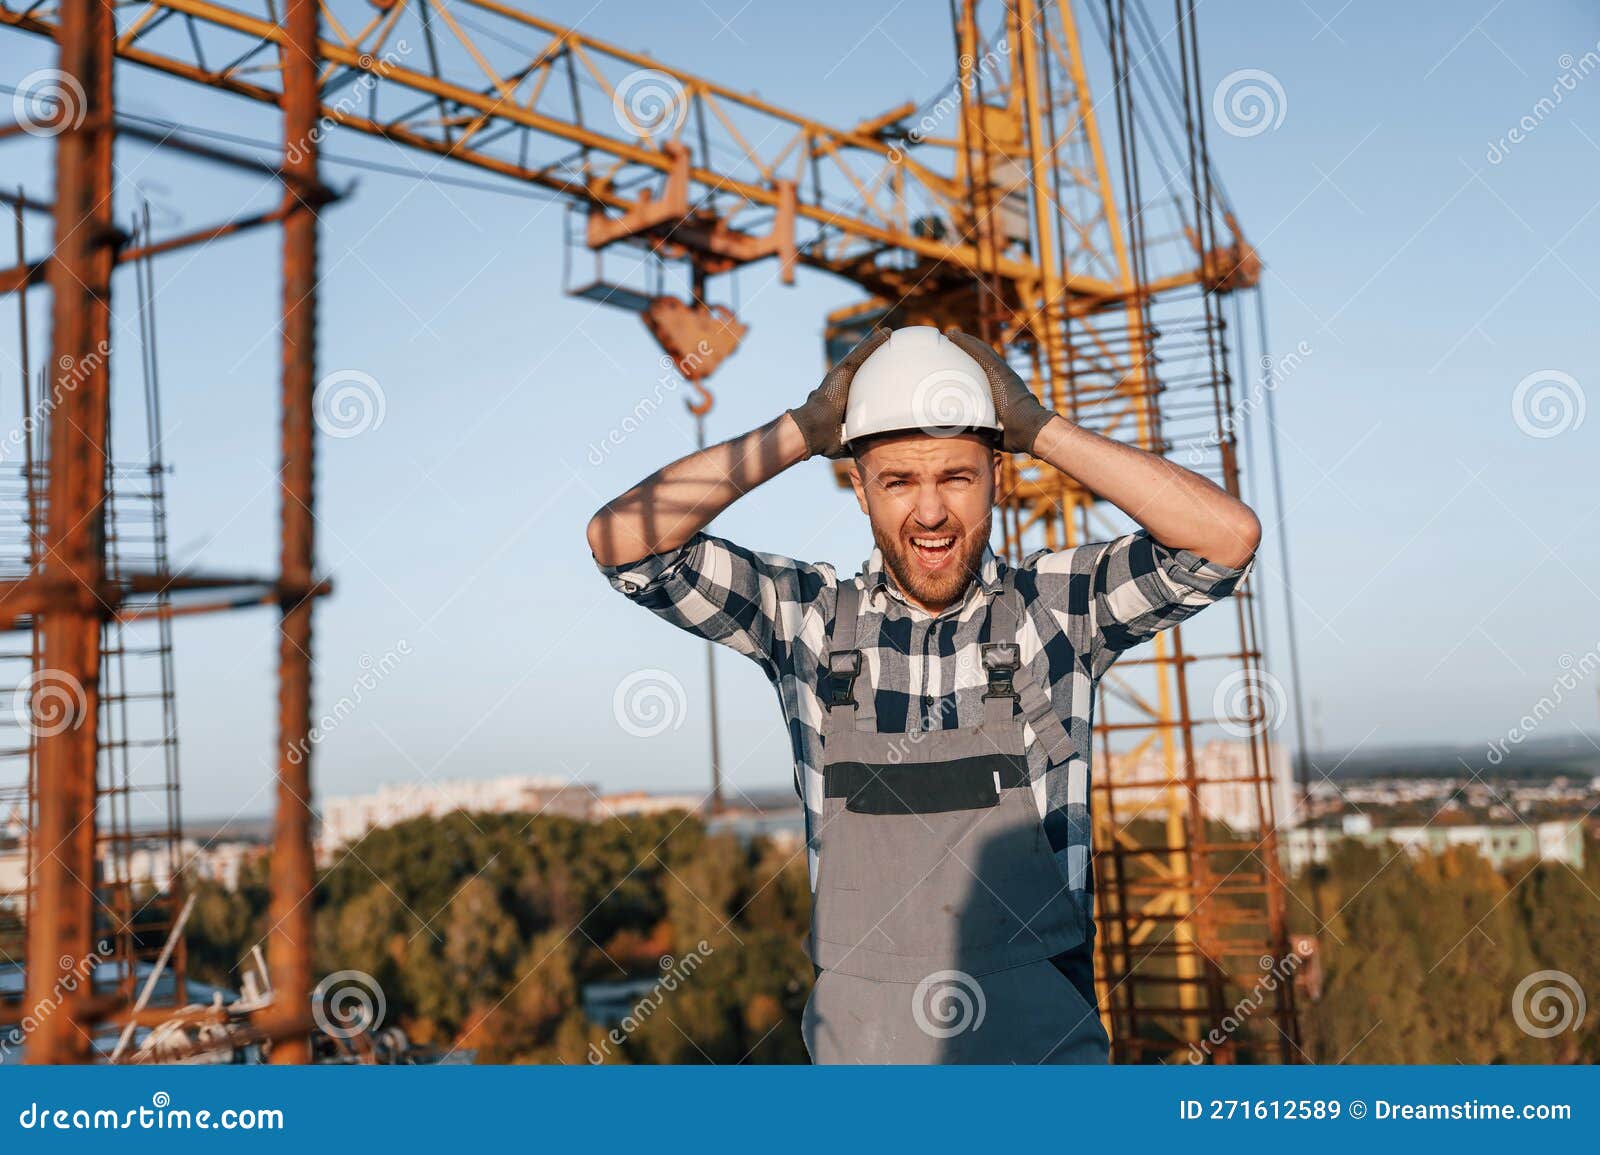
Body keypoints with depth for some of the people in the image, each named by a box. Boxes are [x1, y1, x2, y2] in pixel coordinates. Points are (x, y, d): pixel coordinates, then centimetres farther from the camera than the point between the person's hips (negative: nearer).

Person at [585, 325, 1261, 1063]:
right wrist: (801, 432, -11)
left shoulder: (1057, 608, -3)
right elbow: (620, 541, -8)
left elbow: (1229, 535, -16)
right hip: (863, 1040, 1)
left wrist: (1038, 428, -13)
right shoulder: (807, 618, -1)